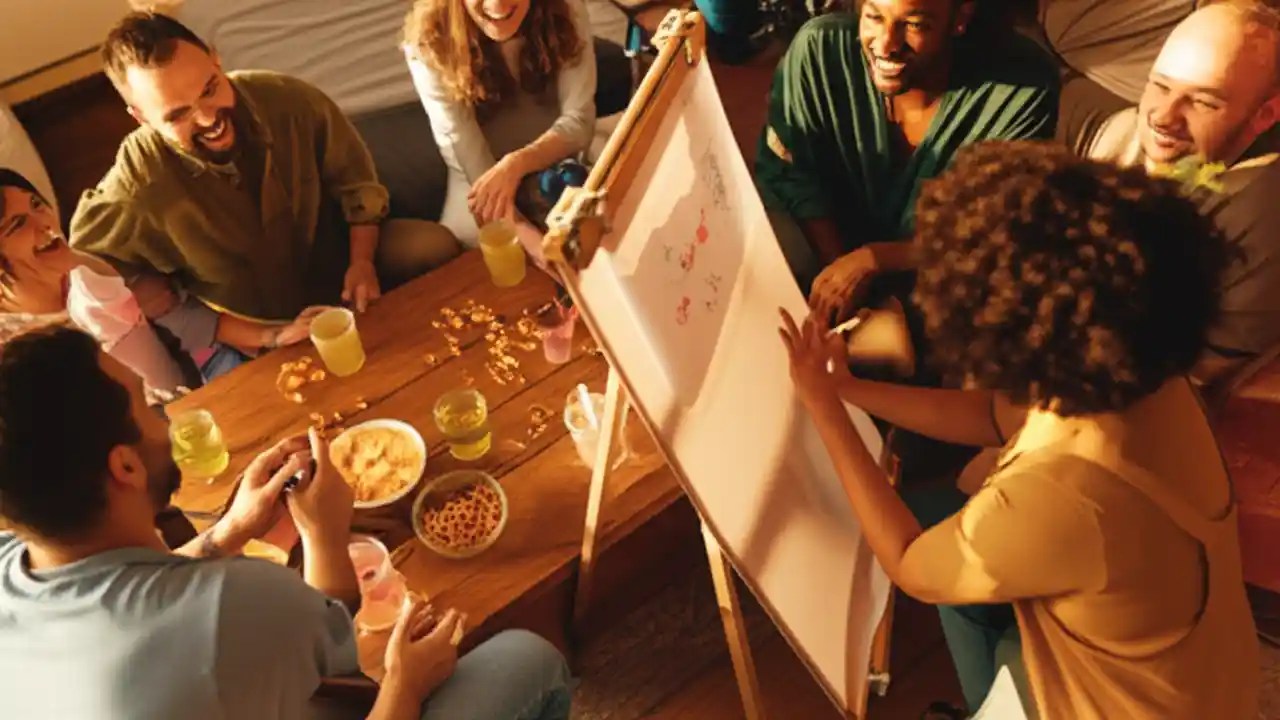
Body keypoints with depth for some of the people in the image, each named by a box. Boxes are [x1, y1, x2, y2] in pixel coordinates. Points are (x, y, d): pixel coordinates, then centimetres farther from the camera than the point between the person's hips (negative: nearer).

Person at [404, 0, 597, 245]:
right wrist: (530, 238, -39)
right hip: (478, 174, -1)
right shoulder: (430, 41, -21)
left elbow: (579, 118, -18)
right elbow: (459, 144, -25)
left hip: (555, 161, 1)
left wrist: (515, 164, -38)